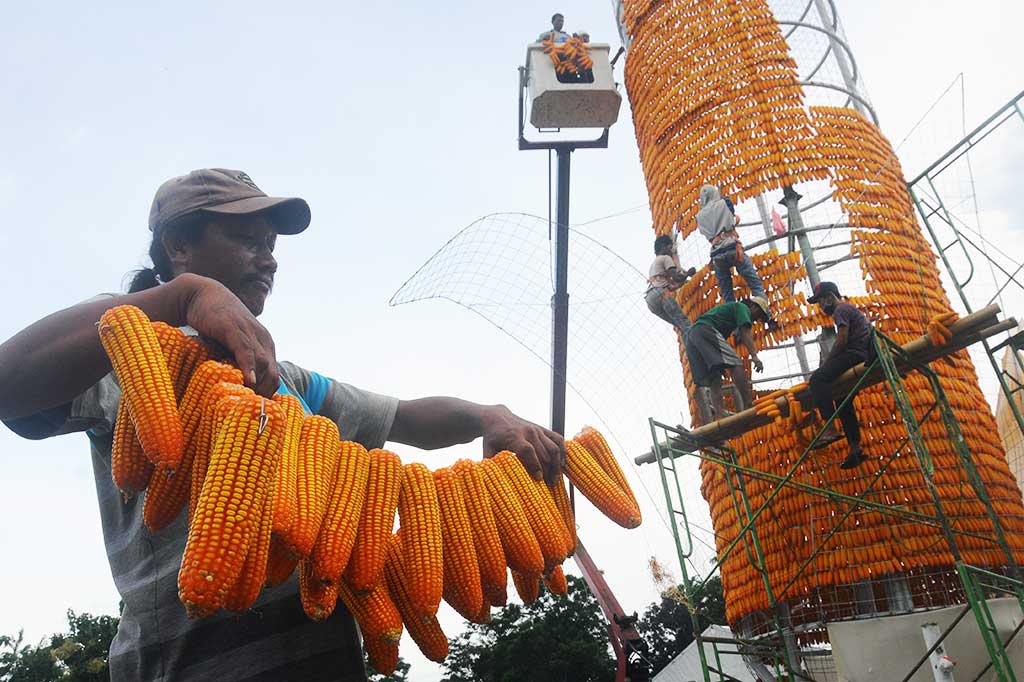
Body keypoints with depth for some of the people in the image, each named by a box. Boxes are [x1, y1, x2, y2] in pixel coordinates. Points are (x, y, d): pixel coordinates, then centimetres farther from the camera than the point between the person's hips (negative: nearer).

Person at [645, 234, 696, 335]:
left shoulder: (654, 263, 36)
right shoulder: (666, 257, 9)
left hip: (650, 300, 9)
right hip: (660, 294, -9)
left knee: (681, 325, 7)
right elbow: (676, 277, -3)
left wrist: (682, 282, 39)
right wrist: (688, 273, 14)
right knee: (684, 323, -18)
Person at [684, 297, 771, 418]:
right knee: (735, 363, -19)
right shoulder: (742, 307, 10)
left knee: (714, 380, 1)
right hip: (705, 329, -9)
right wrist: (754, 356, -17)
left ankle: (719, 417, -15)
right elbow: (745, 332, -7)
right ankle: (749, 406, -31)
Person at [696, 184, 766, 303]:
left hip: (716, 255, 3)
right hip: (733, 248, -3)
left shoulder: (699, 216, 15)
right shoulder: (724, 203, 10)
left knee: (726, 292, 11)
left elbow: (705, 233, 16)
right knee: (755, 284, -2)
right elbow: (736, 219, 23)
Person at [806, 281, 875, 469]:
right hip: (863, 356, 11)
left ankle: (830, 429, -36)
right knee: (843, 402, 15)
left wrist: (825, 363, -9)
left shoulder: (841, 310, -2)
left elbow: (842, 340, -15)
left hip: (855, 354, -11)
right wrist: (828, 364, 20)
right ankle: (855, 448, 15)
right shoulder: (847, 309, 30)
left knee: (817, 379, -26)